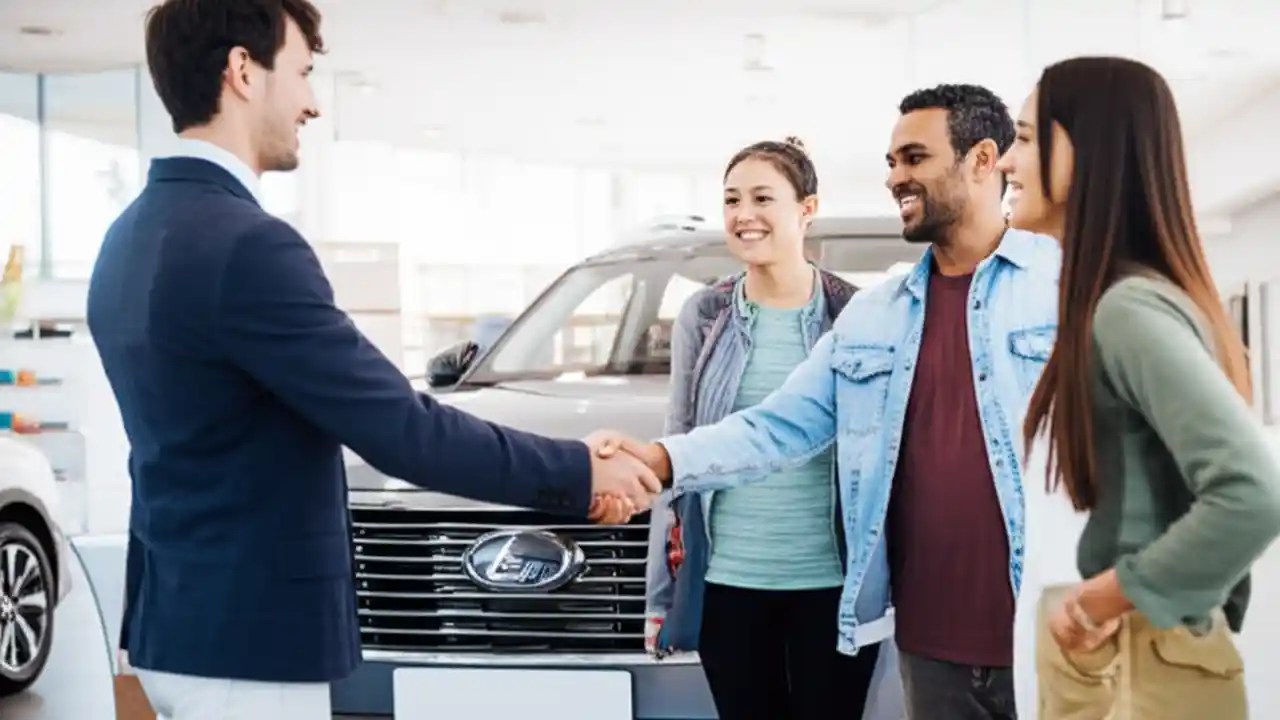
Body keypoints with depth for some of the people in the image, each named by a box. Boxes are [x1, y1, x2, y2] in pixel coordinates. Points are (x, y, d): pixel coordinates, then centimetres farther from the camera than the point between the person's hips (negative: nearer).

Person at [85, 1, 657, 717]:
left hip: (179, 618, 9)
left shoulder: (133, 236, 8)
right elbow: (401, 430, -22)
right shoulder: (245, 244, -22)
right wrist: (583, 472, -13)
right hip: (246, 637, -9)